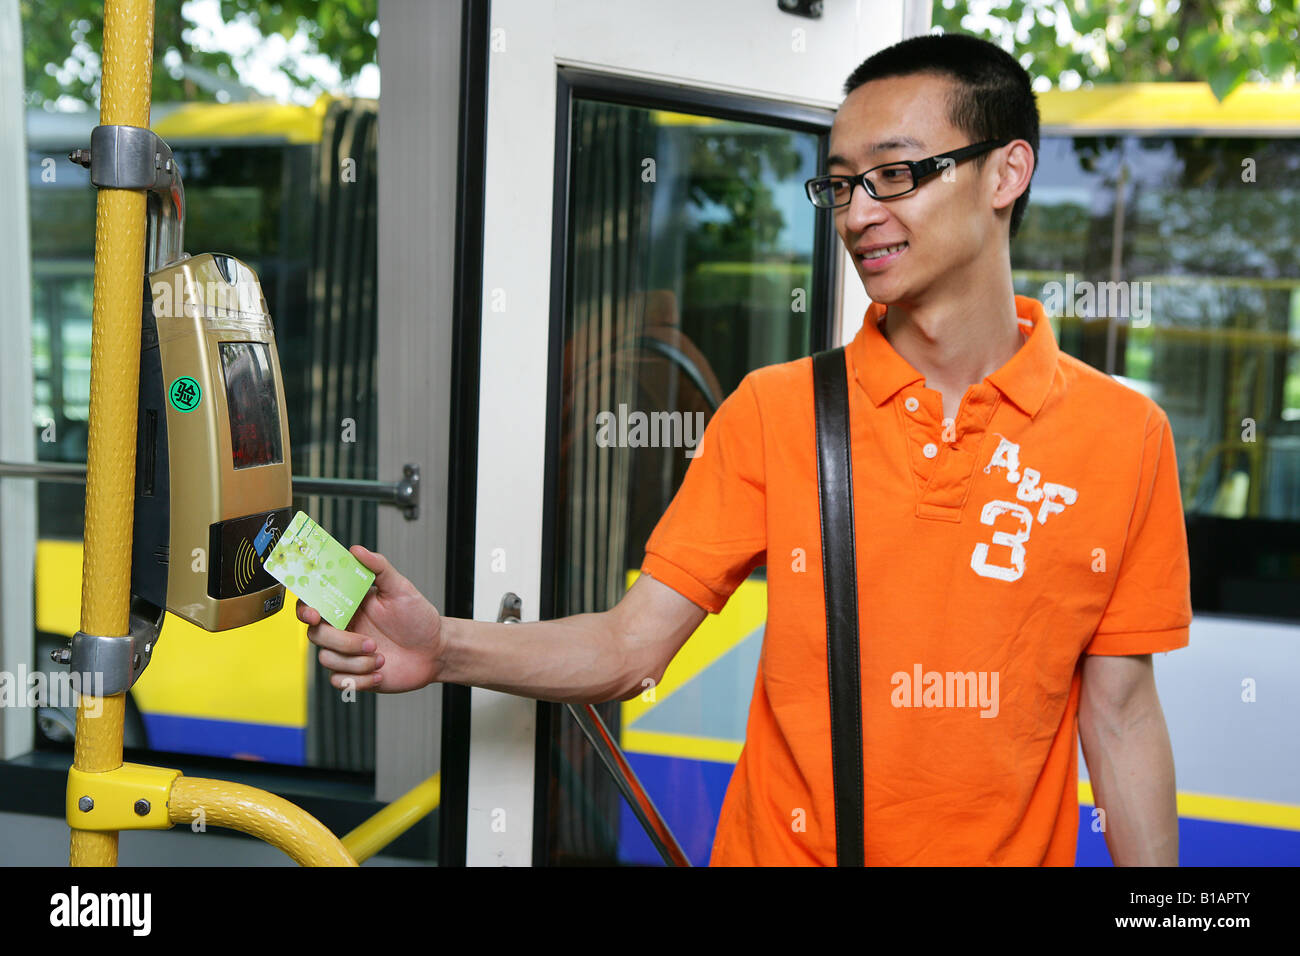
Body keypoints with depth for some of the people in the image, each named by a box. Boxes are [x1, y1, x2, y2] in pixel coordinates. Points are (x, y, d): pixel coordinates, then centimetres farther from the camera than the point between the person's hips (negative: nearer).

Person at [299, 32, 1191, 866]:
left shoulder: (1124, 435, -6)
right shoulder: (771, 411, -6)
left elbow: (1119, 715, -1)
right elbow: (632, 644, -9)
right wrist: (445, 647, -24)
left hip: (1009, 847, 0)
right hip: (783, 844, 1)